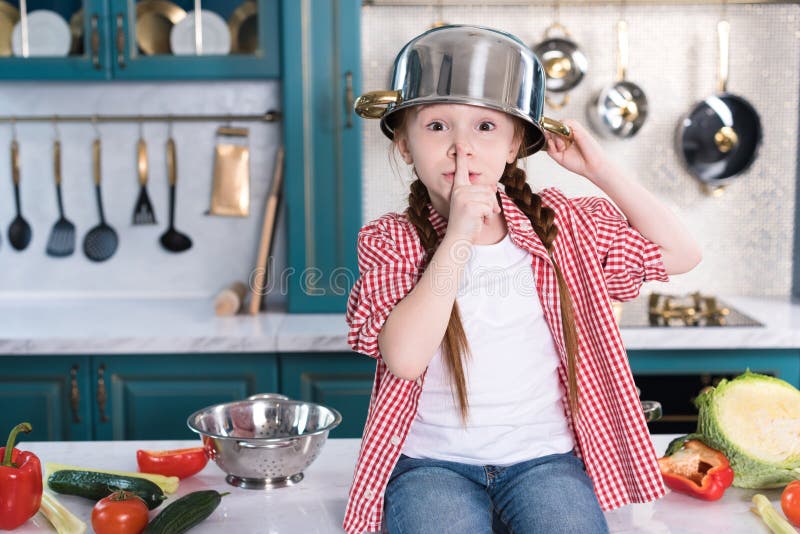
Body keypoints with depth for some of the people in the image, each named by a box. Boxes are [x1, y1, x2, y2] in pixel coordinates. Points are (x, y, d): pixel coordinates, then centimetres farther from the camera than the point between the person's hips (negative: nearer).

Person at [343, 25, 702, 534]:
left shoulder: (556, 223, 6)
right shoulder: (390, 240, -1)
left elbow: (681, 254, 4)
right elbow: (404, 359, -17)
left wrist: (599, 167, -2)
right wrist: (458, 235, -19)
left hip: (544, 457, 2)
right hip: (433, 462, -2)